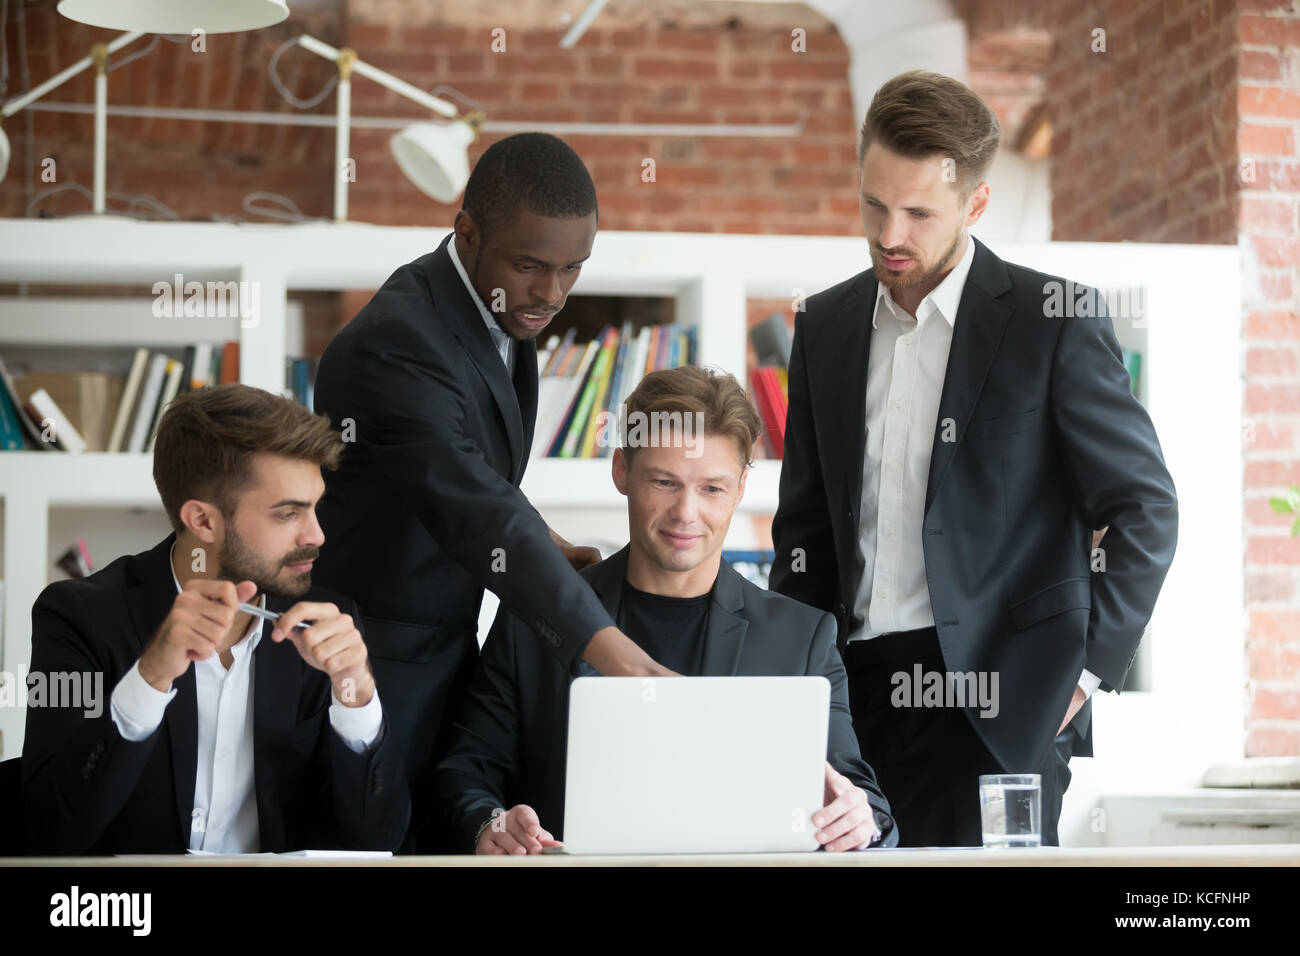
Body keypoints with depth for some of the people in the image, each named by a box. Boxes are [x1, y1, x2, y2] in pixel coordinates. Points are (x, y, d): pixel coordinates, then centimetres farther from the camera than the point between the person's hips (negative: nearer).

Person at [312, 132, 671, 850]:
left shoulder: (500, 306, 4)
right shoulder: (396, 342, -26)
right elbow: (476, 511, -39)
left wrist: (541, 547, 0)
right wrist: (612, 651, -48)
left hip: (447, 647, 9)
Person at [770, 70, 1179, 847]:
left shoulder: (1052, 322, -3)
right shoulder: (826, 326, 13)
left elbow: (1147, 511, -1)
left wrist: (1086, 668, -7)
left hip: (996, 700, -4)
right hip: (858, 689, 5)